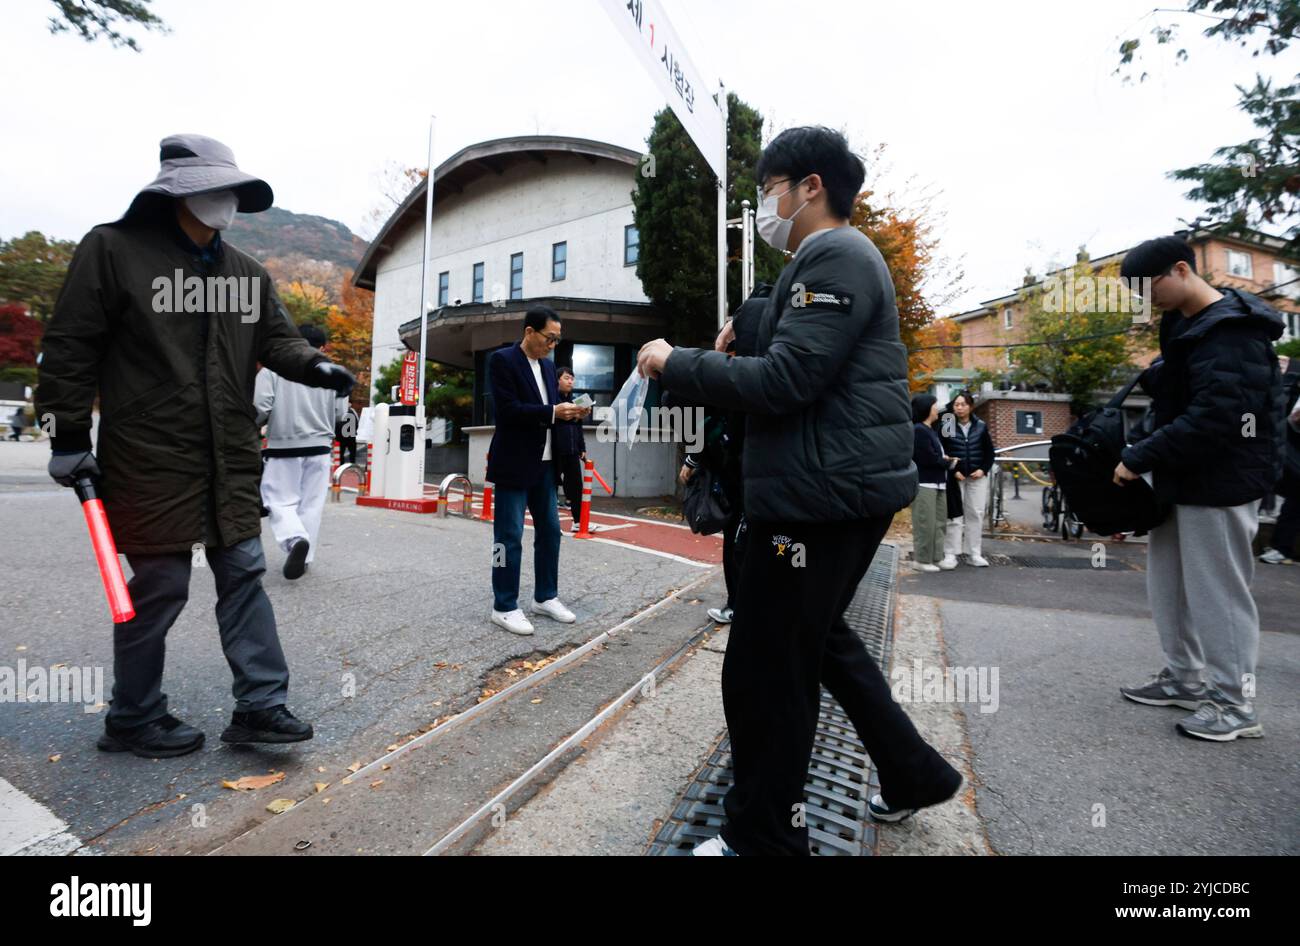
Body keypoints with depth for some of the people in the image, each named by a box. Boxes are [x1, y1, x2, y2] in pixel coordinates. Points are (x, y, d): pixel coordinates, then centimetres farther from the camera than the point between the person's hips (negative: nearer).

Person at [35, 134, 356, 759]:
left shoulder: (246, 272, 14)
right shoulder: (112, 249, -2)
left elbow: (276, 337, 11)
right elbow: (70, 347, -3)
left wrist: (314, 366, -12)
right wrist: (68, 435, -6)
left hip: (231, 460, 6)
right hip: (150, 458, -5)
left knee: (243, 573, 5)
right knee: (159, 587, 3)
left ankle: (261, 704, 14)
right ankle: (133, 720, 24)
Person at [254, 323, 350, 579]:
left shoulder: (273, 369, -3)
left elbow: (260, 406, -11)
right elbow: (341, 414, 4)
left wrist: (254, 424, 10)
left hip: (284, 447, -2)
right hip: (319, 447, 2)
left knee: (281, 501, 6)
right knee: (311, 504, 10)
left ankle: (295, 539, -21)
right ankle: (304, 558, 12)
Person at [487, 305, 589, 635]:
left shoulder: (548, 365, 15)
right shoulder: (502, 360, -8)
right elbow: (507, 410, -18)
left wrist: (568, 412, -2)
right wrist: (553, 413, -18)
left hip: (545, 462, 8)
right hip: (514, 463, -8)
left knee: (550, 530, 11)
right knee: (509, 536, -1)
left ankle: (545, 596, 24)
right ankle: (504, 607, 9)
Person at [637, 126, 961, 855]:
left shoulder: (833, 256, -11)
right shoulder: (842, 258, 22)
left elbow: (784, 382, -22)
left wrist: (675, 364, -11)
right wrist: (723, 365, 11)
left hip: (823, 495, -11)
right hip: (843, 488, 11)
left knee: (764, 672, -1)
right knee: (821, 637, 24)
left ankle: (764, 836, 18)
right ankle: (915, 774, 38)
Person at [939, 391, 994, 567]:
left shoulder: (980, 426, 6)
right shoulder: (947, 426, -3)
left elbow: (989, 451, 10)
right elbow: (941, 452, -4)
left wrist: (983, 469, -3)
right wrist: (953, 471, -13)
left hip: (977, 477, 3)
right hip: (954, 477, -3)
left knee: (976, 514, 5)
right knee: (954, 515, -4)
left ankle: (974, 554, 13)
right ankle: (950, 554, 0)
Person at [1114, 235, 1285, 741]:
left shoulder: (1233, 333, -18)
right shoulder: (1184, 325, 11)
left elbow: (1214, 418, -27)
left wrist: (1139, 458, -25)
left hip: (1219, 483, -9)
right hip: (1182, 478, 9)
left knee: (1218, 591, 1)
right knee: (1169, 585, 15)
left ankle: (1235, 703, 16)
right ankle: (1185, 678, 29)